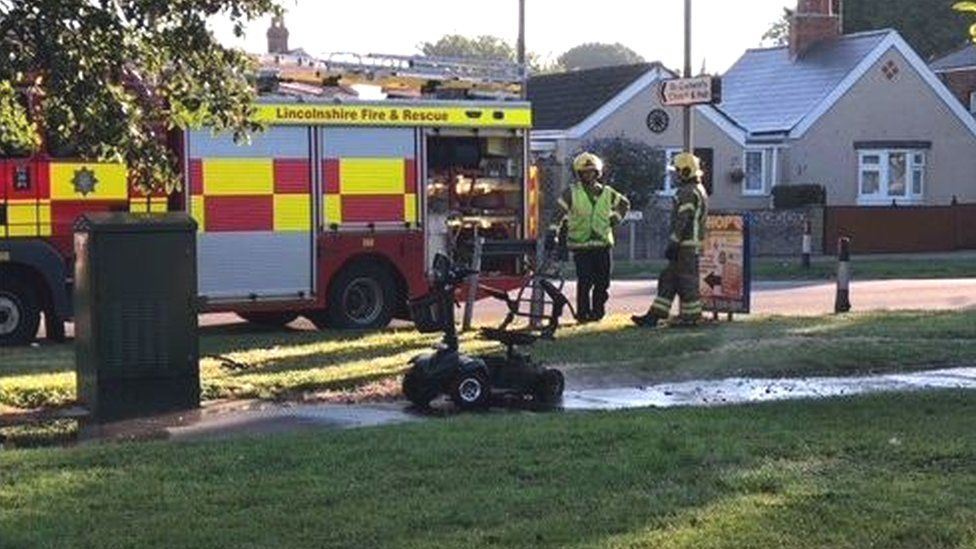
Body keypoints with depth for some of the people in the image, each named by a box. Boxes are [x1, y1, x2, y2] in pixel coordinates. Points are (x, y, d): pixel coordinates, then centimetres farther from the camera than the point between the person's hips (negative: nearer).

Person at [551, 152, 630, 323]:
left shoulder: (607, 193, 10)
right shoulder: (572, 193, 0)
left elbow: (624, 204, 27)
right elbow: (559, 213, -1)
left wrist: (615, 218, 15)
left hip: (604, 244, 4)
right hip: (581, 245, -4)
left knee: (602, 282, 4)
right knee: (585, 282, -9)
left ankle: (598, 312, 16)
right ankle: (583, 313, -1)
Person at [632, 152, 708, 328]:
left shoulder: (688, 193, -15)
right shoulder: (699, 190, 18)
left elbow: (682, 222, -20)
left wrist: (672, 244, -19)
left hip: (686, 245, -10)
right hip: (691, 245, 10)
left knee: (687, 281, -4)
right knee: (668, 280, 10)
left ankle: (689, 317, 2)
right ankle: (654, 315, 11)